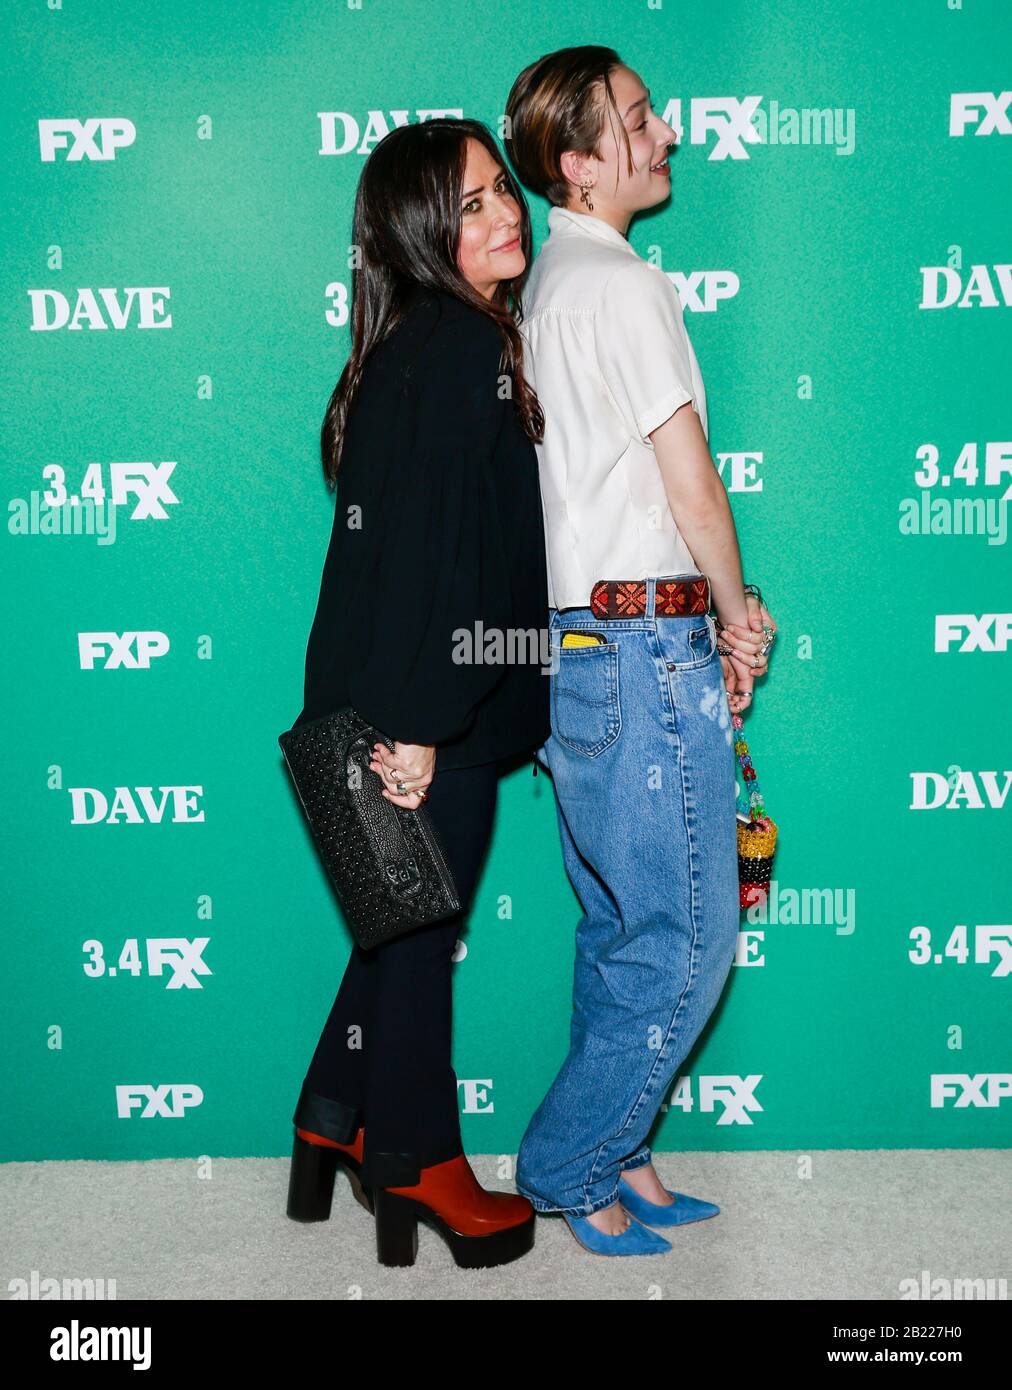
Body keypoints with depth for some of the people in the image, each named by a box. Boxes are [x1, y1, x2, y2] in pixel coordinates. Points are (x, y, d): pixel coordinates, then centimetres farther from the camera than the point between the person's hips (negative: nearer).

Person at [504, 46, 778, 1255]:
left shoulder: (546, 287, 17)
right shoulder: (622, 285, -12)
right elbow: (692, 486, -11)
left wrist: (717, 613, 13)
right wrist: (736, 610, 6)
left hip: (577, 646, 10)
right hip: (648, 649, -10)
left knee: (619, 934, 15)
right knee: (686, 940, -1)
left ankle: (616, 1158, 26)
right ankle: (564, 1168, 11)